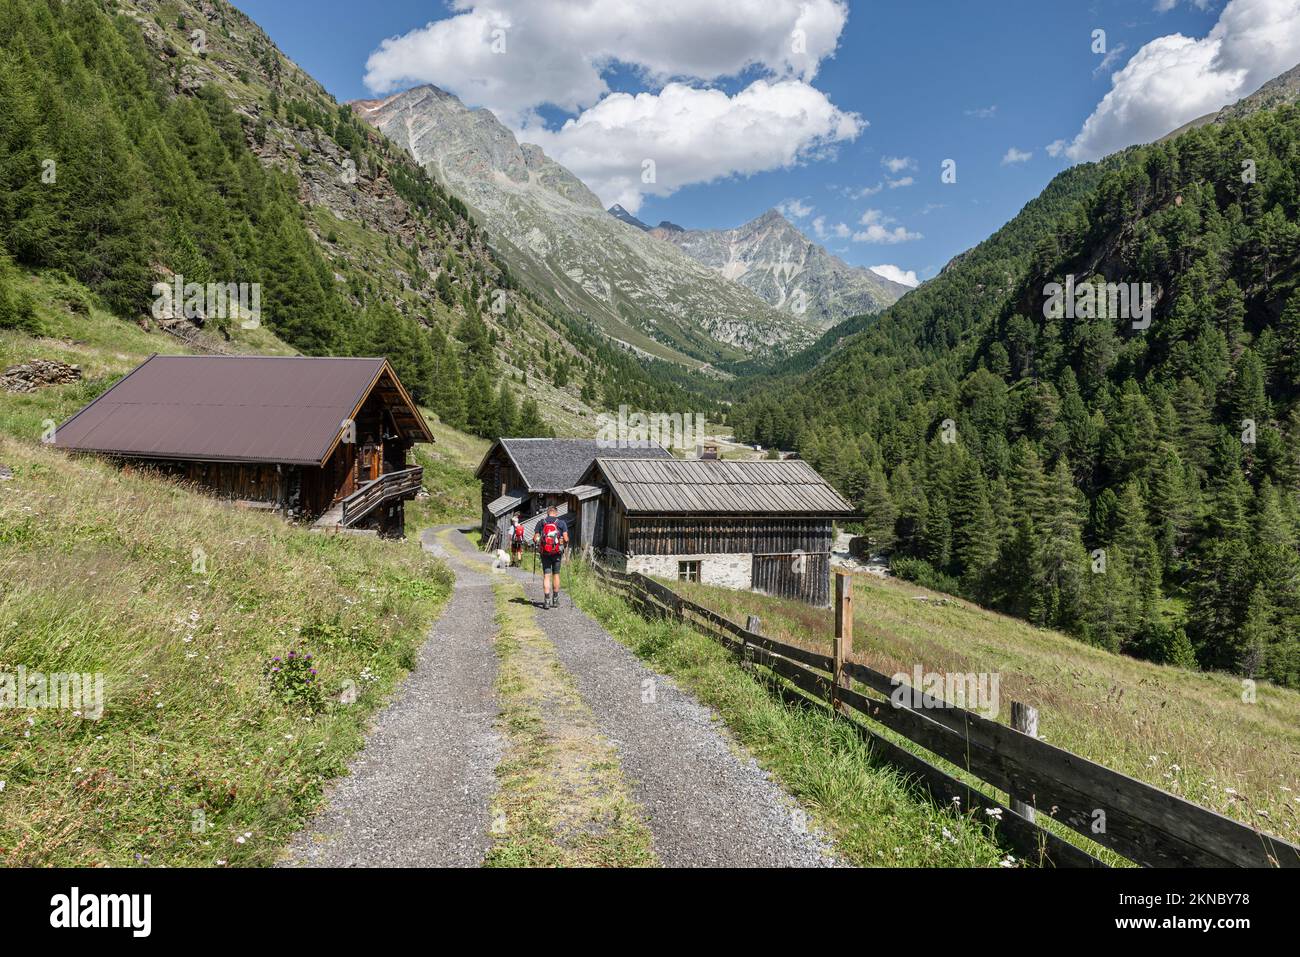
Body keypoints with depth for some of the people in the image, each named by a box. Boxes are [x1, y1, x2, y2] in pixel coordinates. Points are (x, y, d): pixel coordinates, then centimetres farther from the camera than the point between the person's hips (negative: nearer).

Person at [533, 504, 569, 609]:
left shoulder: (541, 523, 3)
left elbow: (535, 539, -1)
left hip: (544, 552, 0)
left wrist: (538, 543, 18)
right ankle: (555, 600, 19)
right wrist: (565, 543, 14)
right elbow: (566, 539, -6)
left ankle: (546, 600, -8)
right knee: (556, 574, 12)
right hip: (557, 552, 0)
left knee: (546, 575, 1)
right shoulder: (561, 522, 0)